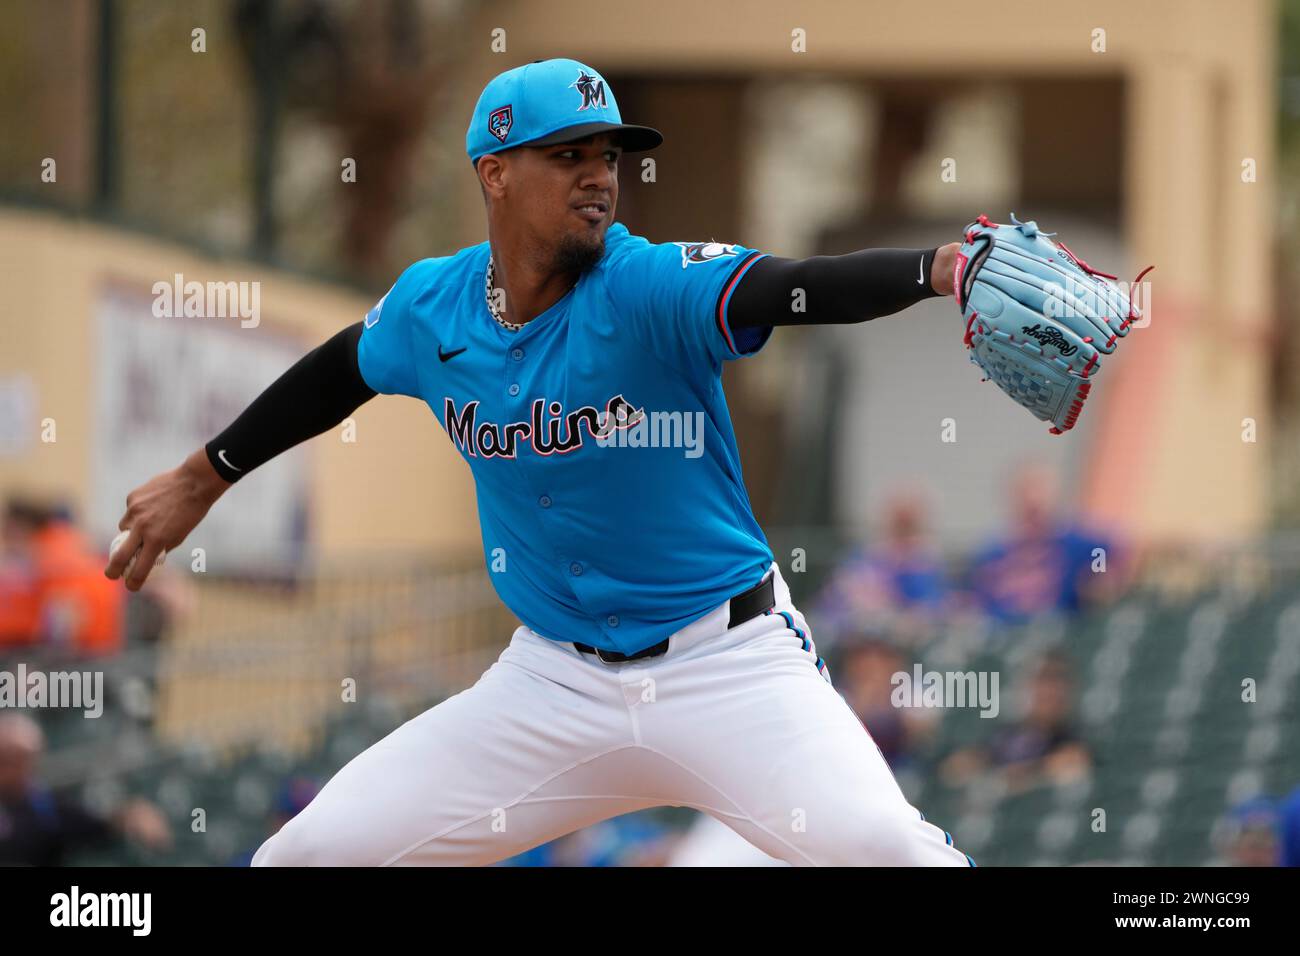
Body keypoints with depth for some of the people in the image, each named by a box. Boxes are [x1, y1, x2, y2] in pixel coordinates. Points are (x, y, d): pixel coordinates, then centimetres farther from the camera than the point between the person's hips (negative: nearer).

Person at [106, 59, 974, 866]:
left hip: (727, 662, -4)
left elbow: (797, 286, -35)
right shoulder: (432, 307, -2)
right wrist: (203, 479, 30)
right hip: (554, 678, 4)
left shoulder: (646, 288, -18)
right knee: (309, 854, 0)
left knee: (885, 847, -28)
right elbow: (339, 373, 20)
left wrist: (943, 267, -54)